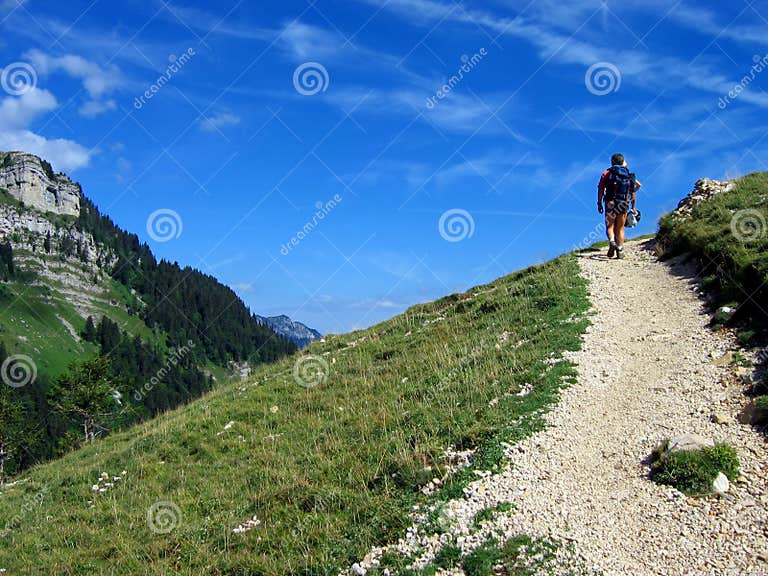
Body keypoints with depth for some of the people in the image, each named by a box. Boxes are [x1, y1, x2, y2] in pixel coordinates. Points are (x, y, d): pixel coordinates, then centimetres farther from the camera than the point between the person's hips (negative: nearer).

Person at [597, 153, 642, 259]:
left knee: (609, 226, 9)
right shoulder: (629, 175, 13)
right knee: (620, 228, 10)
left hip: (610, 203, -2)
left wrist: (599, 203, 2)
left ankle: (612, 242, -19)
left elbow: (601, 189, -1)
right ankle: (620, 251, 5)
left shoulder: (607, 173, 7)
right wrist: (633, 206, 19)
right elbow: (634, 191, 14)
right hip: (624, 204, 2)